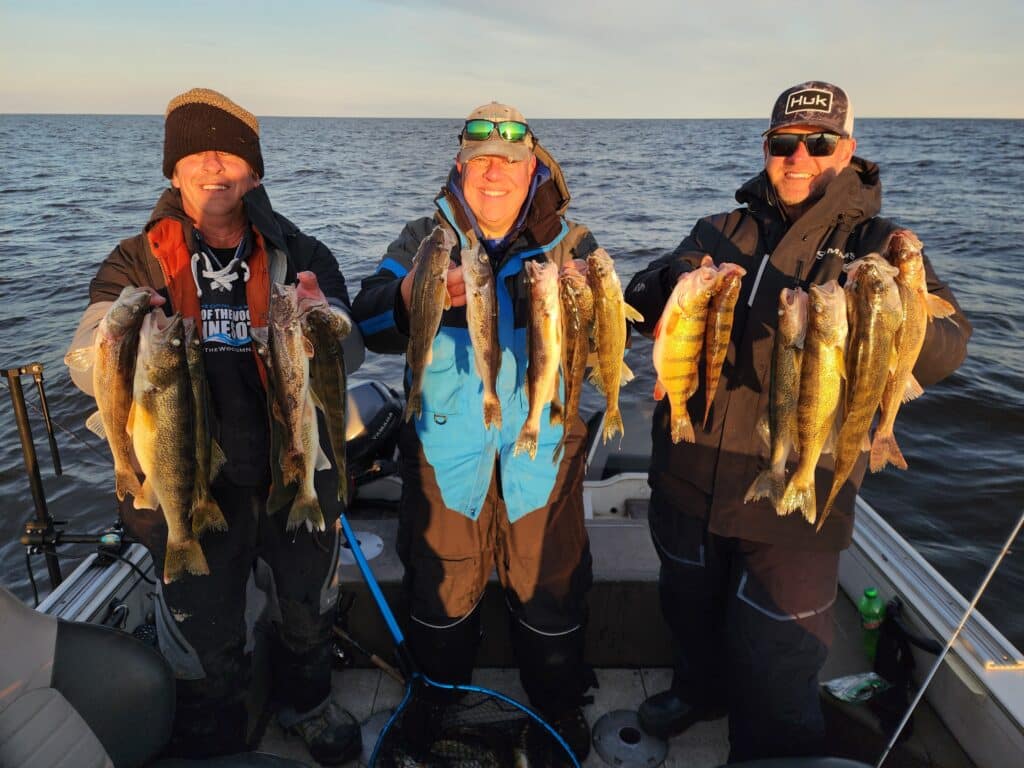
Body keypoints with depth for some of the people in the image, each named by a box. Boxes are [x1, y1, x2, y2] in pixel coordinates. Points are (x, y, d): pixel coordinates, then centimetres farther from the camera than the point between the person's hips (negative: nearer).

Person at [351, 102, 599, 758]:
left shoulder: (570, 242, 0)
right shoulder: (424, 240, 1)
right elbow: (368, 324, -10)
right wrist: (410, 297, -32)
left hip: (543, 447, 0)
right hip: (446, 449, 1)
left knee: (550, 589, 14)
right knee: (441, 588, 16)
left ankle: (560, 707, 41)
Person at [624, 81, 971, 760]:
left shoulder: (875, 243, -1)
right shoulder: (723, 231, 8)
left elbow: (947, 345, -14)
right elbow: (640, 301, 0)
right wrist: (675, 282, -24)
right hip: (690, 469, 4)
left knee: (775, 658, 6)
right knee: (688, 602, 24)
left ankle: (770, 751, 35)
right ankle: (701, 689, 54)